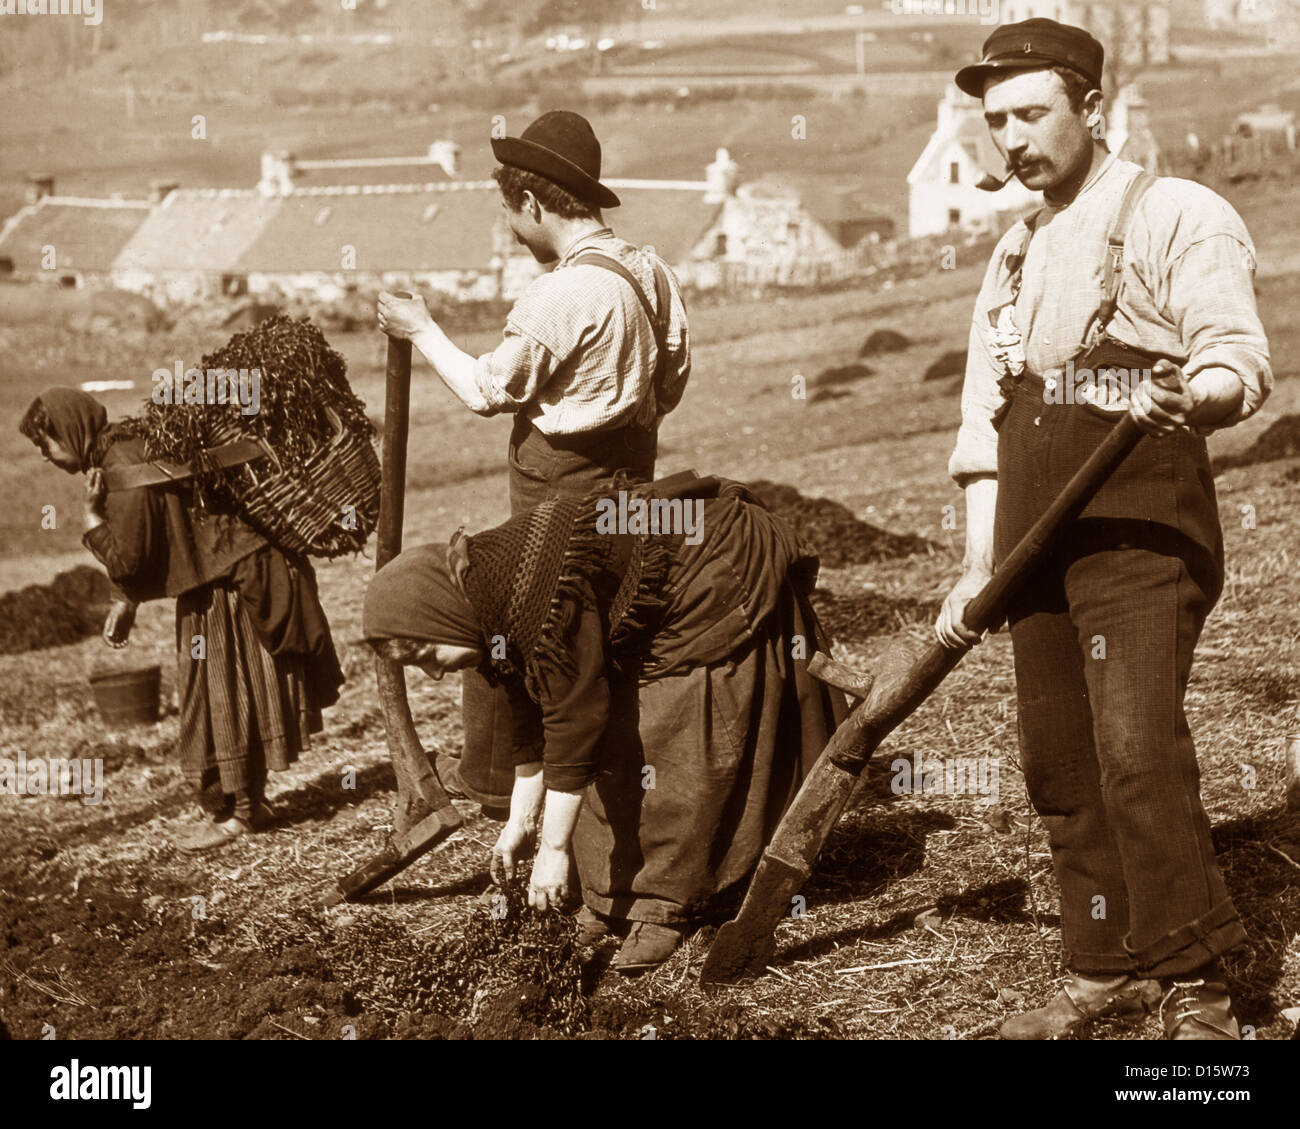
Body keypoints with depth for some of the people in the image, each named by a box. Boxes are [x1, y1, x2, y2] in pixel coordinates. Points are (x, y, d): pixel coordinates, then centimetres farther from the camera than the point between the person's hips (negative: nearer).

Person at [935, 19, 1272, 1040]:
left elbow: (1241, 361, -15)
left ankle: (1194, 988, -6)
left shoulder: (1179, 218, -2)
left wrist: (1189, 399, -38)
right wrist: (979, 566, 12)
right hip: (1041, 550, 7)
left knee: (1138, 755, -16)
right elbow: (983, 420, 20)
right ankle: (1107, 971, 20)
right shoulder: (1015, 257, 19)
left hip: (1143, 537, -7)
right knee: (1059, 765, 8)